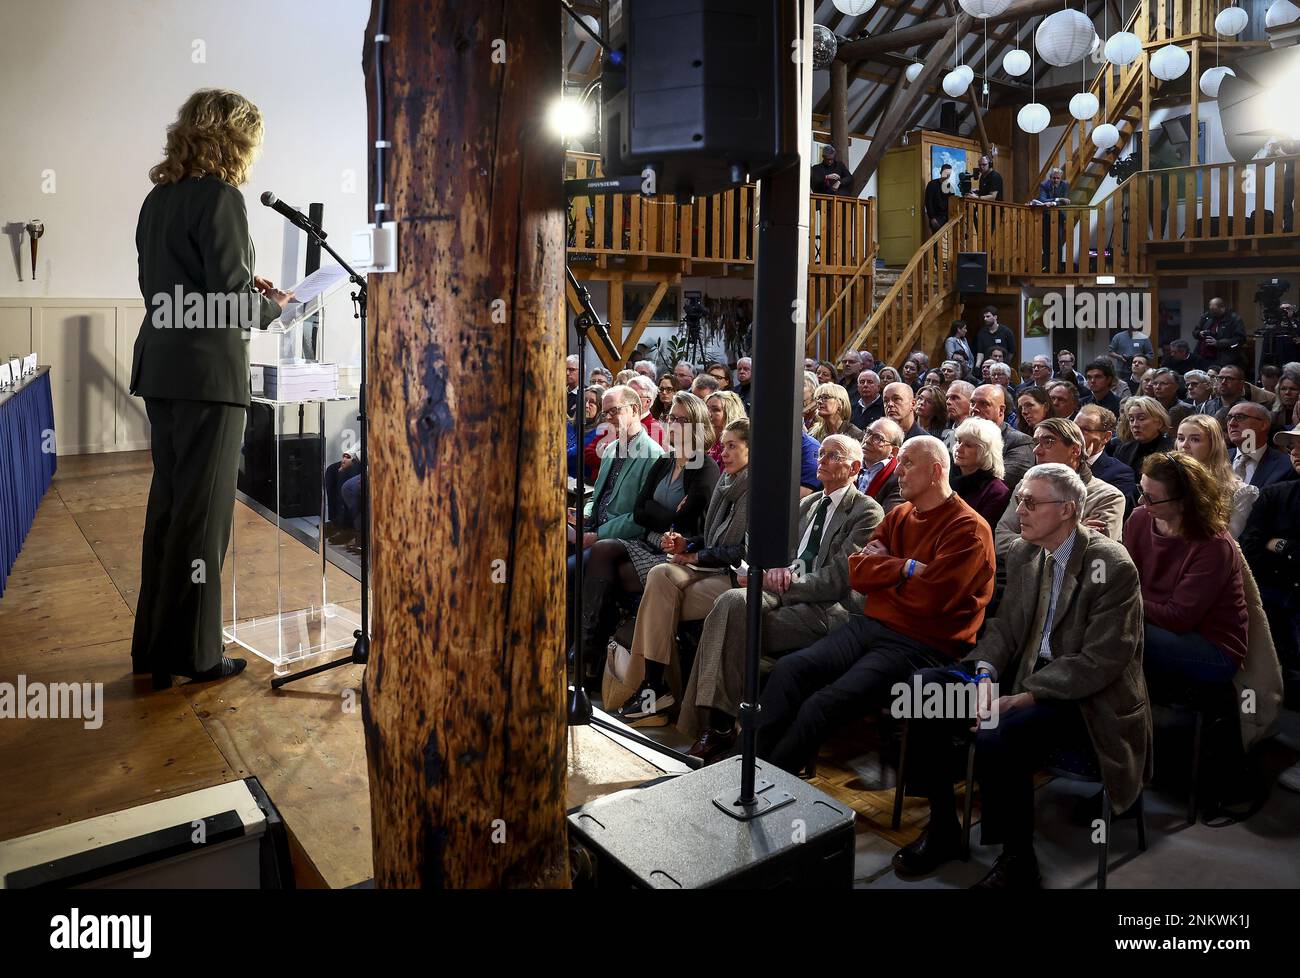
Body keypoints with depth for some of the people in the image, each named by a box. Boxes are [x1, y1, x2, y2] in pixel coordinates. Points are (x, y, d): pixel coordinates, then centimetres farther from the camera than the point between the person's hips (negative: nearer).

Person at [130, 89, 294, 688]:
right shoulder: (220, 197, -11)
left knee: (167, 504, 16)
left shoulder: (158, 198, 14)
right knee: (203, 513, 0)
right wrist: (272, 305, 2)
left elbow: (167, 283, 18)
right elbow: (231, 299, -17)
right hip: (208, 373, -8)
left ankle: (153, 644, 26)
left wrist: (244, 288, 16)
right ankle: (191, 654, 10)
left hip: (160, 369, 9)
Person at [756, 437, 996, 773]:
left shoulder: (968, 529, -9)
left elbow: (929, 598, -18)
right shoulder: (899, 515, 15)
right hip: (871, 625, 7)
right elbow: (858, 572, 6)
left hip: (920, 644, -7)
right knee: (788, 669, -14)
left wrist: (884, 571, -2)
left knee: (821, 705, -24)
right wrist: (905, 567, -9)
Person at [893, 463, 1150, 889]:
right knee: (923, 689, -12)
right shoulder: (1021, 553, 4)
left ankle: (1018, 861, -6)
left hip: (1084, 695, -7)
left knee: (998, 735, -33)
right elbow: (1004, 626, 8)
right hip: (1023, 671, 7)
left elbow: (1100, 662, -21)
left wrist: (1024, 698, -25)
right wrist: (986, 674, -12)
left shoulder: (1112, 566, -16)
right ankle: (942, 826, 3)